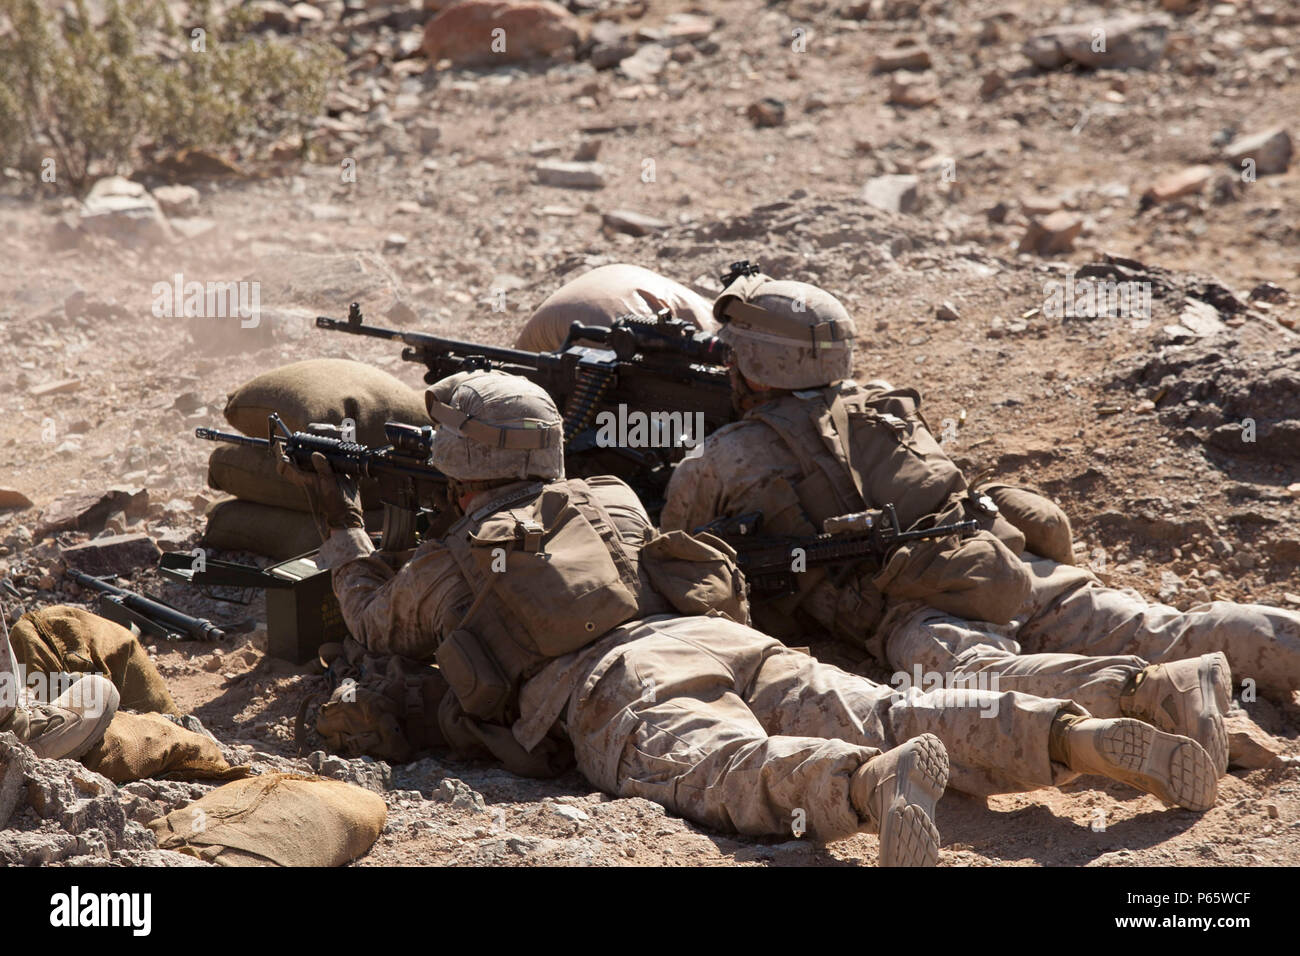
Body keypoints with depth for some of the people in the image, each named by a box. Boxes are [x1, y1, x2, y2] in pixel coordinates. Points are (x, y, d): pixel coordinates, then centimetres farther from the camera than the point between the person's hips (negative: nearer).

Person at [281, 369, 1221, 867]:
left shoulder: (451, 563, 26)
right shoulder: (611, 502, 39)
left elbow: (379, 623, 46)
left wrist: (345, 527, 63)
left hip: (624, 689, -6)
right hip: (739, 643, 6)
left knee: (734, 772, -35)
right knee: (888, 715, -12)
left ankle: (880, 781, -68)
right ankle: (1076, 736, -37)